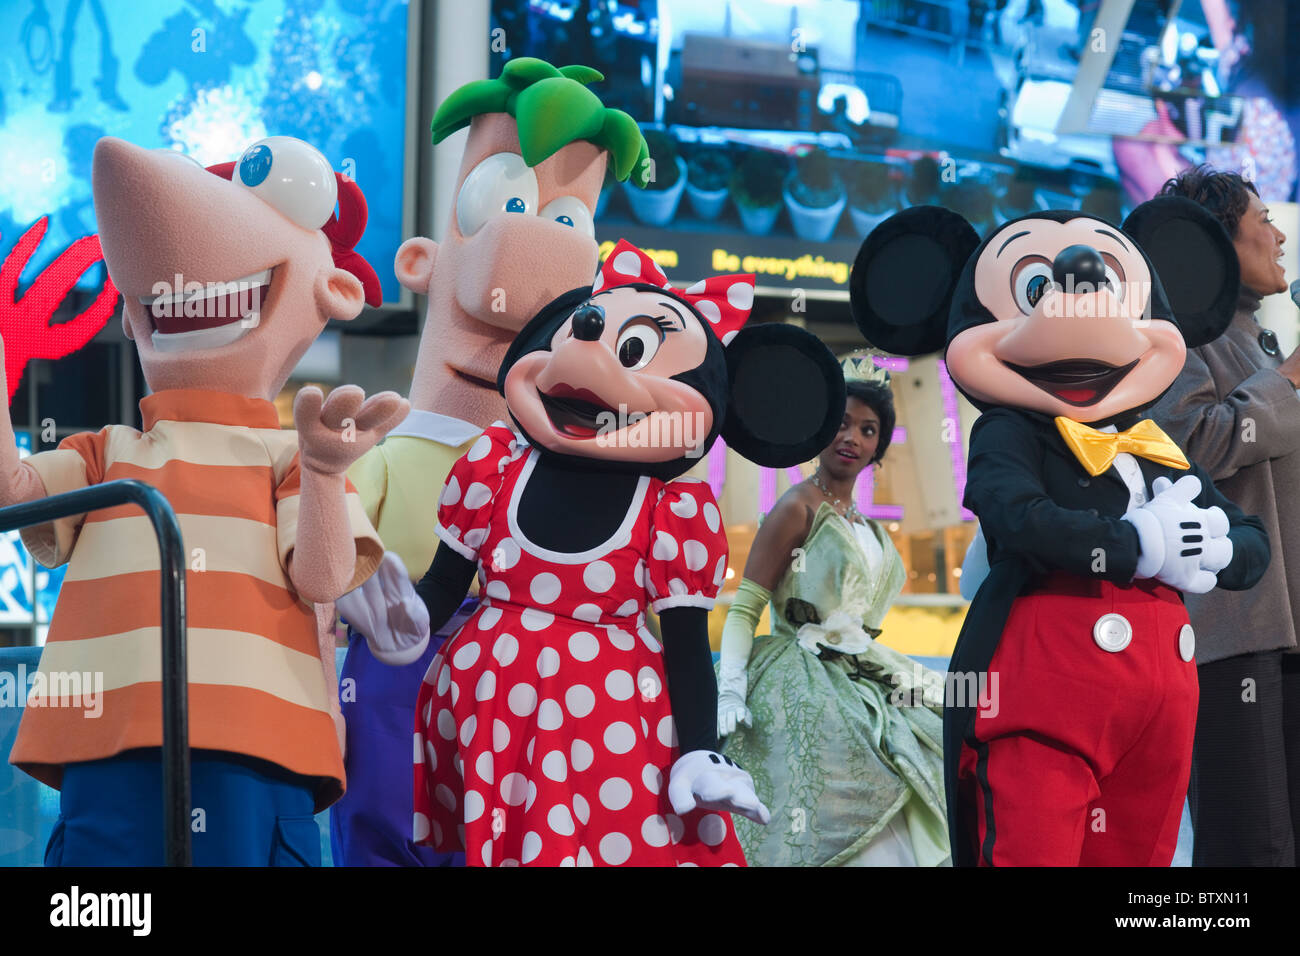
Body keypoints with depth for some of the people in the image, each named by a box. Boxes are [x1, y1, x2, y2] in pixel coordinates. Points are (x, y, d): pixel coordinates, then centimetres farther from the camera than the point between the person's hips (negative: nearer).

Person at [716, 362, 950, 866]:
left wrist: (919, 677, 20)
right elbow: (743, 609, -11)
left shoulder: (866, 526, 17)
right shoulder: (797, 508, -6)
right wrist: (730, 690, -23)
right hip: (806, 687, -8)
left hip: (862, 682, 8)